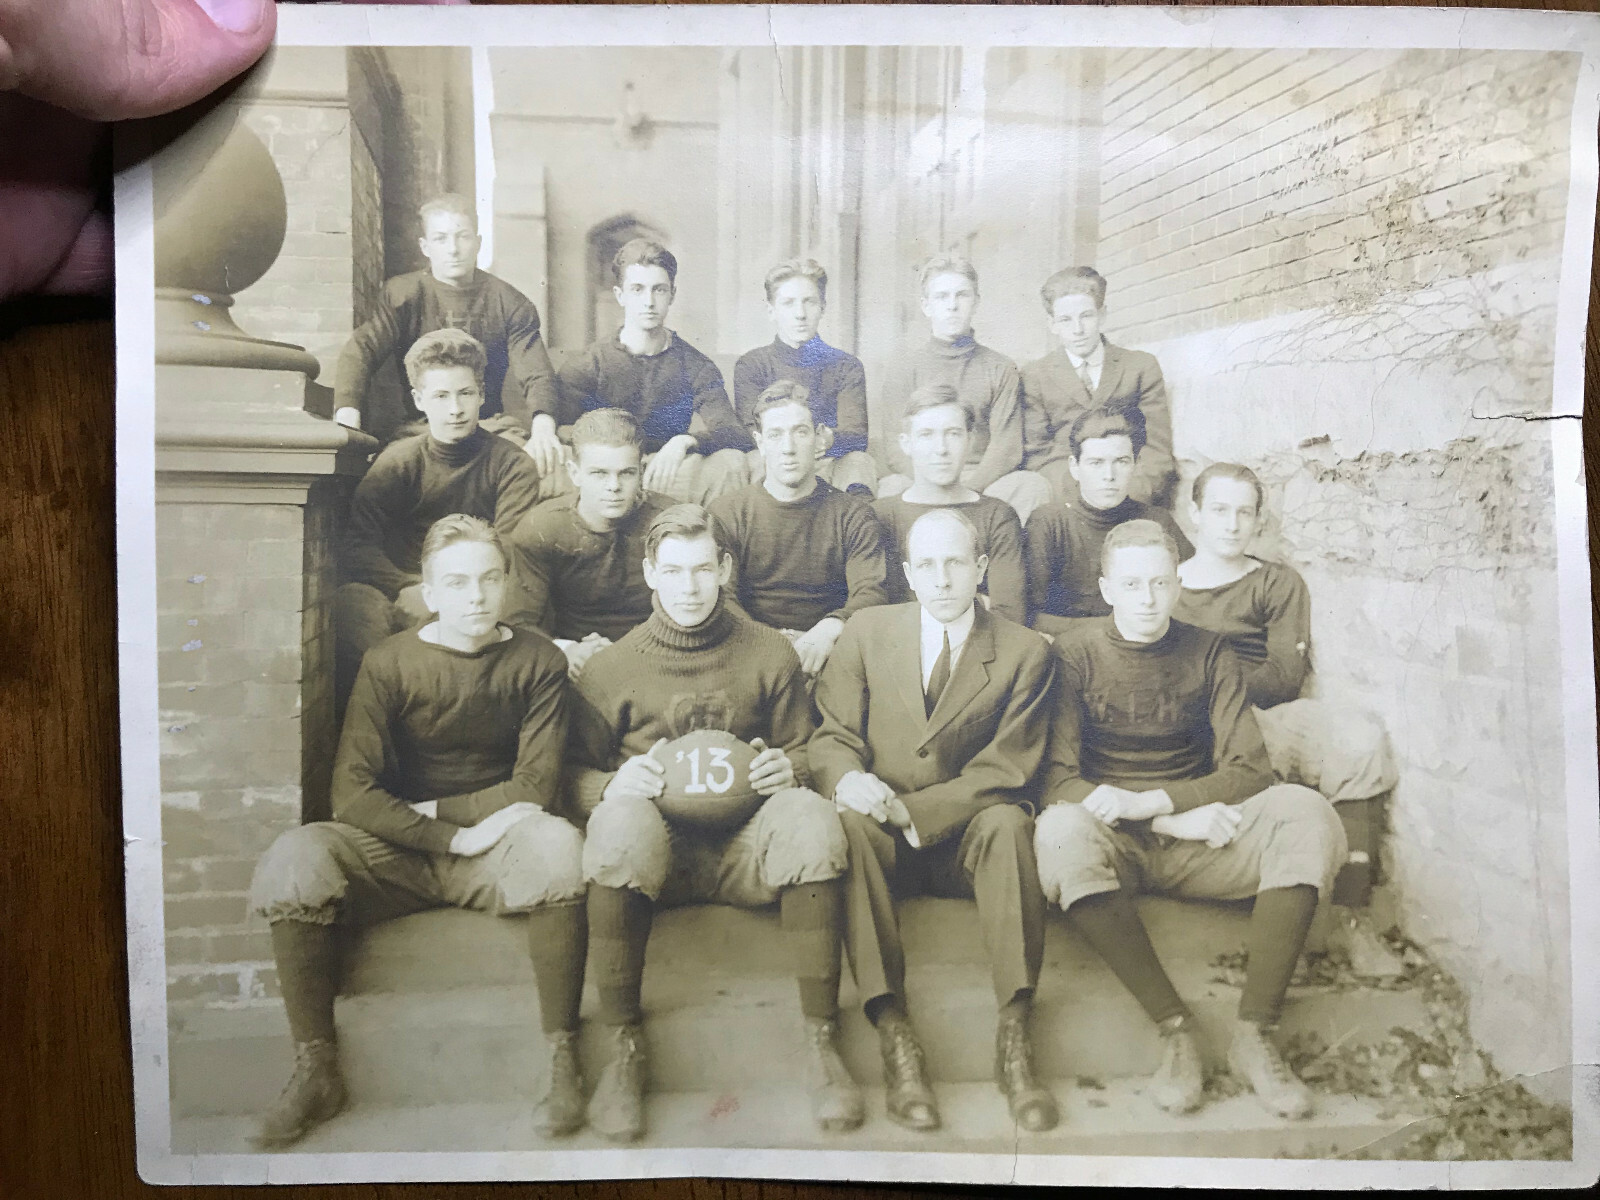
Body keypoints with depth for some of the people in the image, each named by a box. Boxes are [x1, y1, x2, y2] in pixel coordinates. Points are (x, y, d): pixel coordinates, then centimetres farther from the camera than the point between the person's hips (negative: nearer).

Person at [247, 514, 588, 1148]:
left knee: (558, 845, -33)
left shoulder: (537, 661, -2)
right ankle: (315, 1069, -13)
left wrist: (431, 809, -7)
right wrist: (456, 838, -17)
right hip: (397, 850, 1)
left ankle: (562, 1057, -20)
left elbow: (536, 788, -6)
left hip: (497, 843, 0)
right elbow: (351, 792, -12)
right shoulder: (389, 663, -4)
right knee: (293, 858, -27)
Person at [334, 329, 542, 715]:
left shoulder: (511, 466, 8)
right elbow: (356, 543, -4)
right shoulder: (397, 461, 11)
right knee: (353, 601, -33)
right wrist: (405, 589, -23)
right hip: (401, 596, 2)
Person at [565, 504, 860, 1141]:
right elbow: (575, 775, 9)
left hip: (747, 848, 1)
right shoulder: (609, 668, 7)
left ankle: (821, 1041, -21)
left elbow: (803, 754, 16)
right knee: (622, 819, -35)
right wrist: (613, 784, -14)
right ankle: (622, 1051, -22)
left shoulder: (771, 653, 10)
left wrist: (788, 771, -9)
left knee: (811, 813, -31)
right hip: (656, 849, -1)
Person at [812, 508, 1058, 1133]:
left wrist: (913, 810, -20)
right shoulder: (865, 631, 7)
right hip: (885, 840, 1)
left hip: (964, 838, 0)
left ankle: (1014, 1039, -31)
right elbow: (830, 734, 3)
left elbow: (1006, 768, -6)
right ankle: (894, 1037, -35)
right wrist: (848, 777, -23)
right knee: (849, 823, -32)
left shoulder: (1026, 653, 2)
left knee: (1007, 821, -33)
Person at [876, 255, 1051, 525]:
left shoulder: (1001, 368, 14)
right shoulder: (906, 365, 12)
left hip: (985, 481, 1)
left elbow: (1007, 447, 3)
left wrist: (969, 488, -16)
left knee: (1033, 485, -30)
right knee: (893, 486, -34)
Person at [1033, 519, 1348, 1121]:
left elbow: (1249, 770, -1)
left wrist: (1148, 802, -17)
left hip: (1197, 842, 3)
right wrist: (1176, 819, -16)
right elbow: (1058, 779, -7)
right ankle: (1175, 1027, -28)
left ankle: (1253, 1032, -24)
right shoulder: (1075, 657, 1)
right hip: (1113, 845, -2)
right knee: (1061, 831, -36)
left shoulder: (1209, 654, 8)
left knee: (1305, 811, -25)